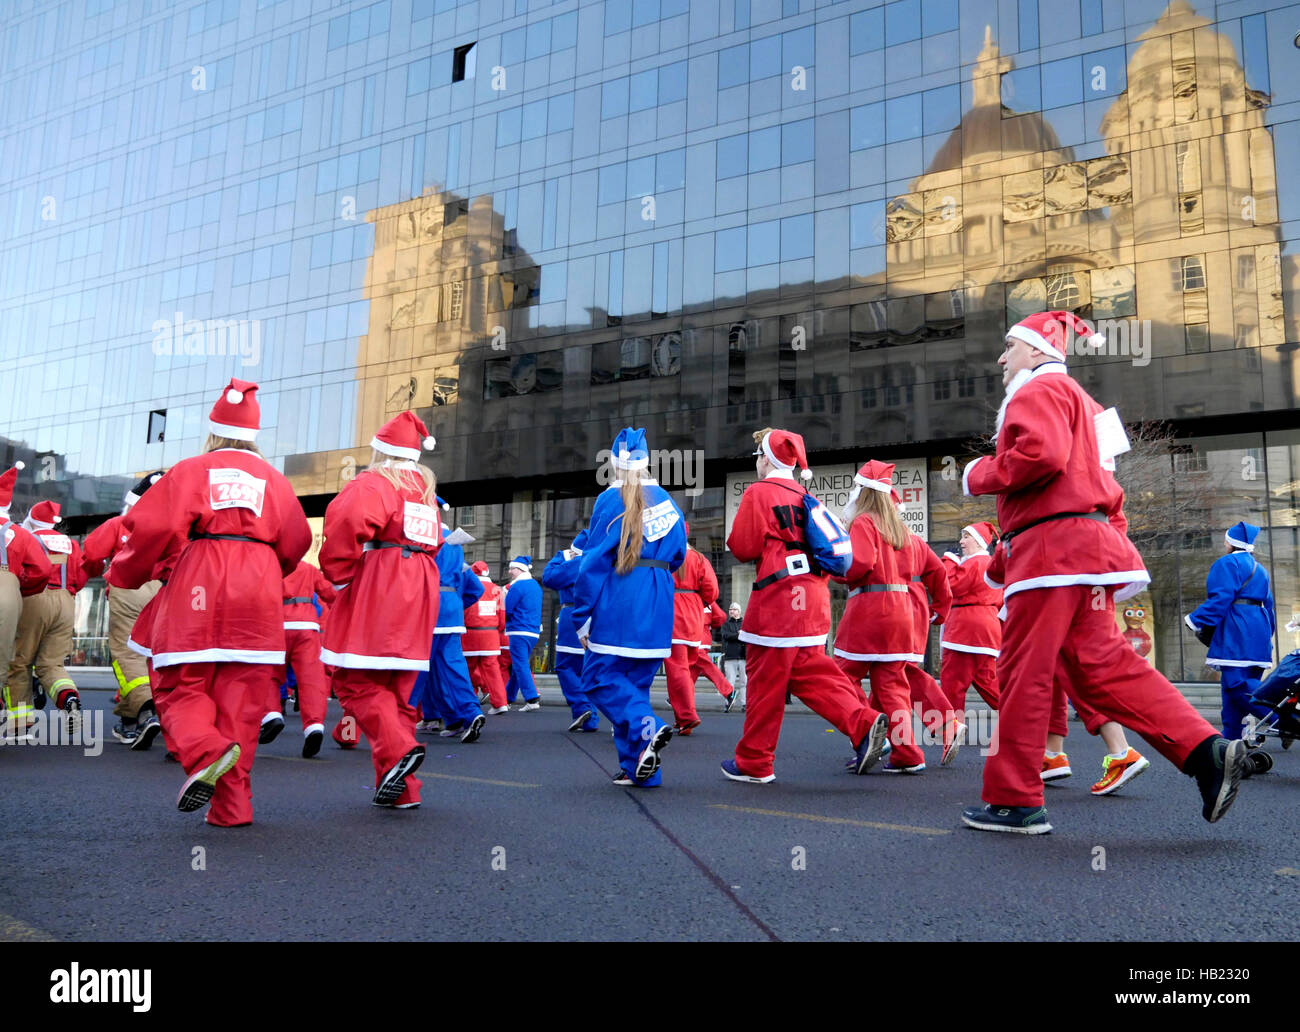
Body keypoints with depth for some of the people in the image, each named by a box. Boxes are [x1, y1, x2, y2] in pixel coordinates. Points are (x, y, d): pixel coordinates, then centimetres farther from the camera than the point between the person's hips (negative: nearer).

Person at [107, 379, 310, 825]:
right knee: (241, 695, 4)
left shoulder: (191, 470, 7)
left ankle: (206, 752, -24)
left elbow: (154, 526, -3)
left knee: (182, 686, 6)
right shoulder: (273, 478, 16)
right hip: (258, 593, 3)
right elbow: (296, 540, 13)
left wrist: (123, 575, 12)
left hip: (197, 589, -2)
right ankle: (231, 805, 2)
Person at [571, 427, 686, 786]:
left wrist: (582, 617, -5)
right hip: (658, 610, 6)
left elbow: (594, 562, -9)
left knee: (601, 677, 3)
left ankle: (646, 728, -20)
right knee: (636, 682, 12)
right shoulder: (666, 501, 10)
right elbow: (677, 556, 15)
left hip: (617, 608, -6)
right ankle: (637, 767, 11)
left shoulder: (611, 499, -7)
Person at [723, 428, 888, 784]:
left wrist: (736, 538, 11)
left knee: (765, 681, 0)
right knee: (811, 673, 14)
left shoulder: (758, 493, -7)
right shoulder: (804, 496, 16)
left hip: (777, 599, -8)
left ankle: (753, 763, 9)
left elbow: (743, 548, -10)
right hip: (813, 597, 8)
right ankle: (863, 724, -2)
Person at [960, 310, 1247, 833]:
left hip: (1052, 546, -10)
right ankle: (1206, 750, -1)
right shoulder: (1077, 399, 29)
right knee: (1101, 663, 7)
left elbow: (1041, 456, -23)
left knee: (1024, 672, -6)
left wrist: (979, 475, -6)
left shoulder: (1040, 389, -2)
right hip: (1084, 548, 10)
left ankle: (1015, 801, 1)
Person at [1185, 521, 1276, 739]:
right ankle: (1232, 737, 6)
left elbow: (1220, 599, -16)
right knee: (1236, 684, 8)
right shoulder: (1259, 569, 22)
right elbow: (1268, 605, 25)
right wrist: (1266, 635, 30)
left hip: (1236, 633, -9)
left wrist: (1195, 621, -9)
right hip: (1259, 633, 9)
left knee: (1237, 683, -15)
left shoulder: (1227, 563, -5)